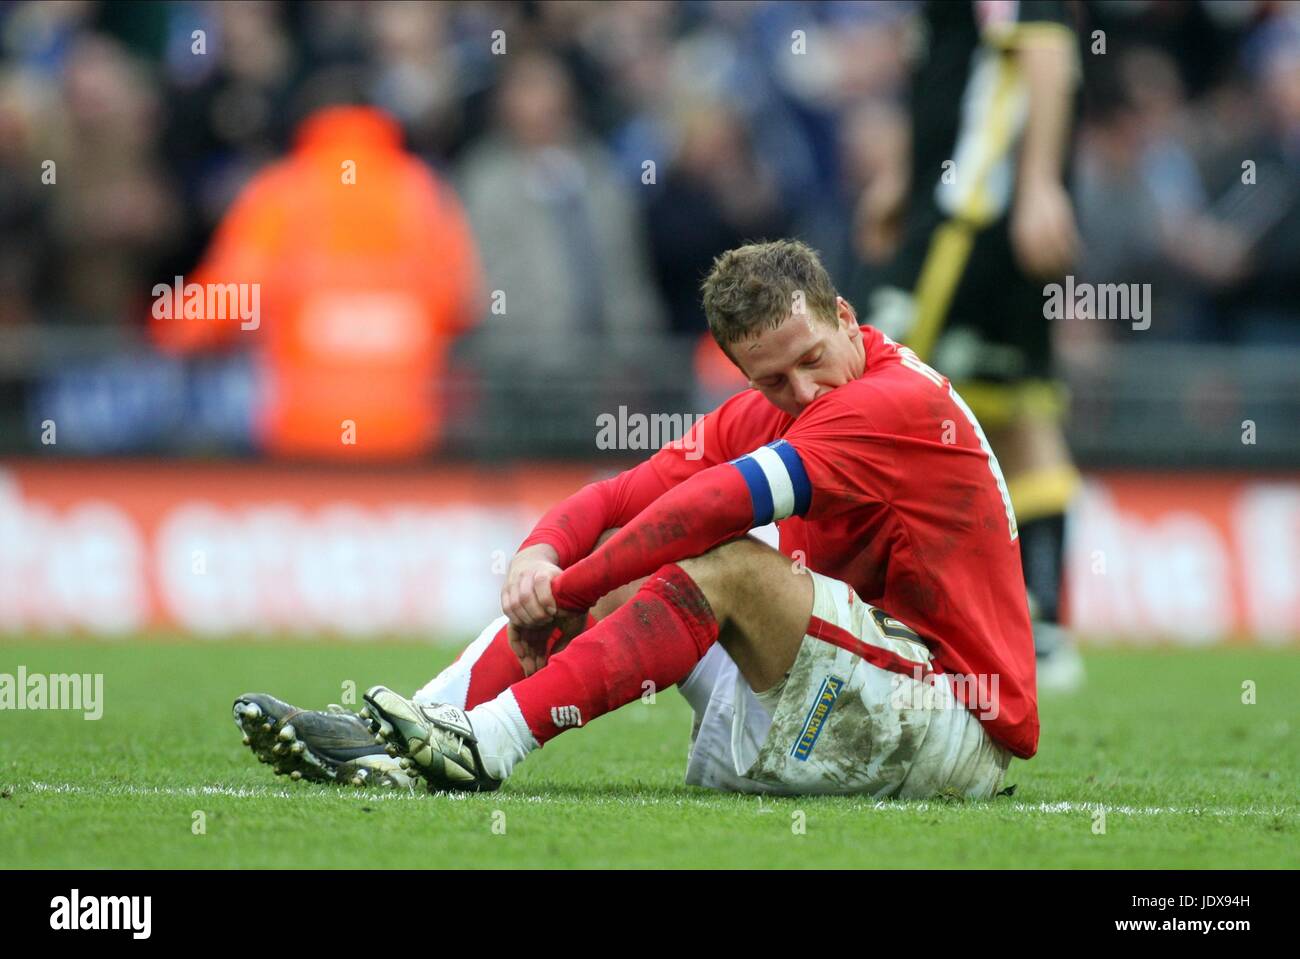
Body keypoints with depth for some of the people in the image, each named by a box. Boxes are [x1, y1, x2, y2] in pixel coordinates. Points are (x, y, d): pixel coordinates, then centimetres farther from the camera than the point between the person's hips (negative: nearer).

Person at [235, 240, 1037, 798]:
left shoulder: (901, 402, -18)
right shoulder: (766, 416, 9)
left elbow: (713, 505, -26)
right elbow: (624, 497, 1)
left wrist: (561, 592, -21)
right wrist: (542, 552, -20)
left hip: (957, 734, -9)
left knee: (724, 563, -26)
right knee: (614, 560, 5)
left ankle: (487, 746, -30)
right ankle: (386, 741, -6)